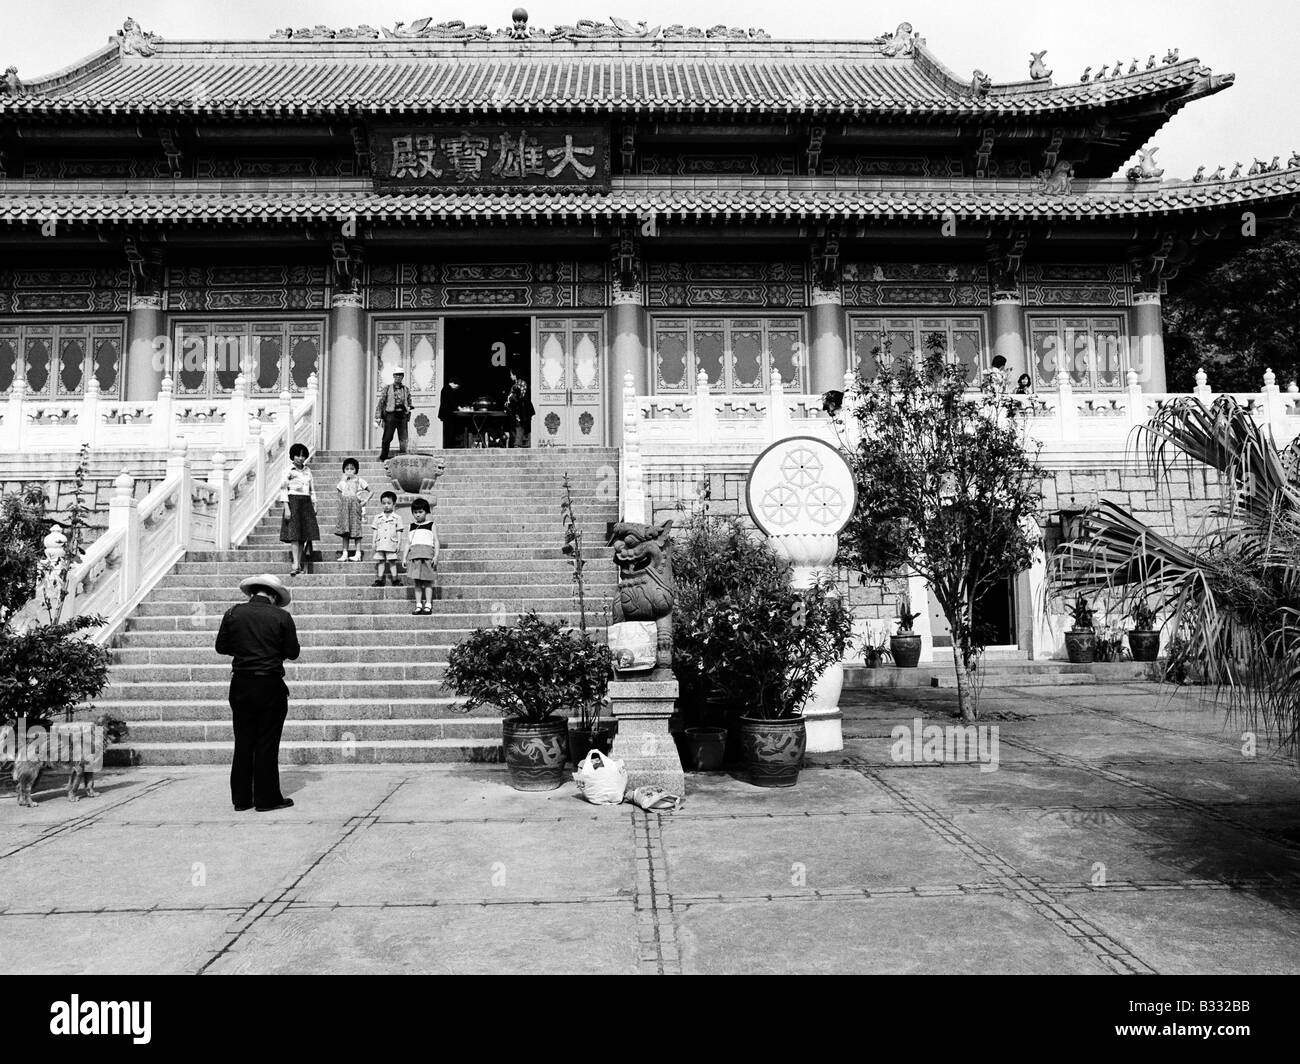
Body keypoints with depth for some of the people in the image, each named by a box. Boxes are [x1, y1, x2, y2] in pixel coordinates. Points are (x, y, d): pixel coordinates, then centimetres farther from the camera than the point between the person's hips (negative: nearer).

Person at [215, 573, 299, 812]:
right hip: (270, 685, -3)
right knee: (267, 744, 4)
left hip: (240, 685, 3)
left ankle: (241, 798, 17)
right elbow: (293, 653, -3)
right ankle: (267, 798, 9)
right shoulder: (282, 617, -7)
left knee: (243, 742, 11)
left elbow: (221, 647, 7)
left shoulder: (233, 613, 0)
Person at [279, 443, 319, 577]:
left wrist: (314, 506, 12)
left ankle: (301, 564, 6)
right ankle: (296, 565, -14)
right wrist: (286, 508, -12)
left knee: (304, 535, 2)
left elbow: (312, 490, 18)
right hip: (294, 502, -5)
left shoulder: (307, 471, 14)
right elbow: (283, 490, -5)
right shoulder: (289, 470, -2)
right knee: (295, 534, -10)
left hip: (306, 504, 5)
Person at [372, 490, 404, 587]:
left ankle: (395, 580, 5)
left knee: (392, 561, 1)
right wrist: (374, 542, 5)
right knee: (381, 561, 6)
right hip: (380, 543, 3)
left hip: (391, 543, -2)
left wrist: (399, 544, -3)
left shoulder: (397, 518, 2)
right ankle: (379, 580, 9)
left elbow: (399, 532, 2)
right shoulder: (378, 517, 9)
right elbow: (375, 531, 11)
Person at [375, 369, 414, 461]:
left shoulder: (406, 390, 12)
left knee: (403, 438, -3)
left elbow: (409, 404, 21)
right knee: (387, 438, 1)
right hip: (391, 415, -2)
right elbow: (380, 403, 4)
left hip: (402, 415, 2)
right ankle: (383, 457, 11)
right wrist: (377, 417, -2)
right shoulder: (387, 389, 5)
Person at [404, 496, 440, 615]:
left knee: (427, 581, -3)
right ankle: (418, 605, 4)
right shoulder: (412, 526, 17)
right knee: (416, 582, 2)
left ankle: (428, 605, -2)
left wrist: (436, 556, -8)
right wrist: (404, 558, 11)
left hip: (427, 554, -3)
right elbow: (408, 543, 19)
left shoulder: (431, 525, 8)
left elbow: (436, 541, 3)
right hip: (414, 554, 3)